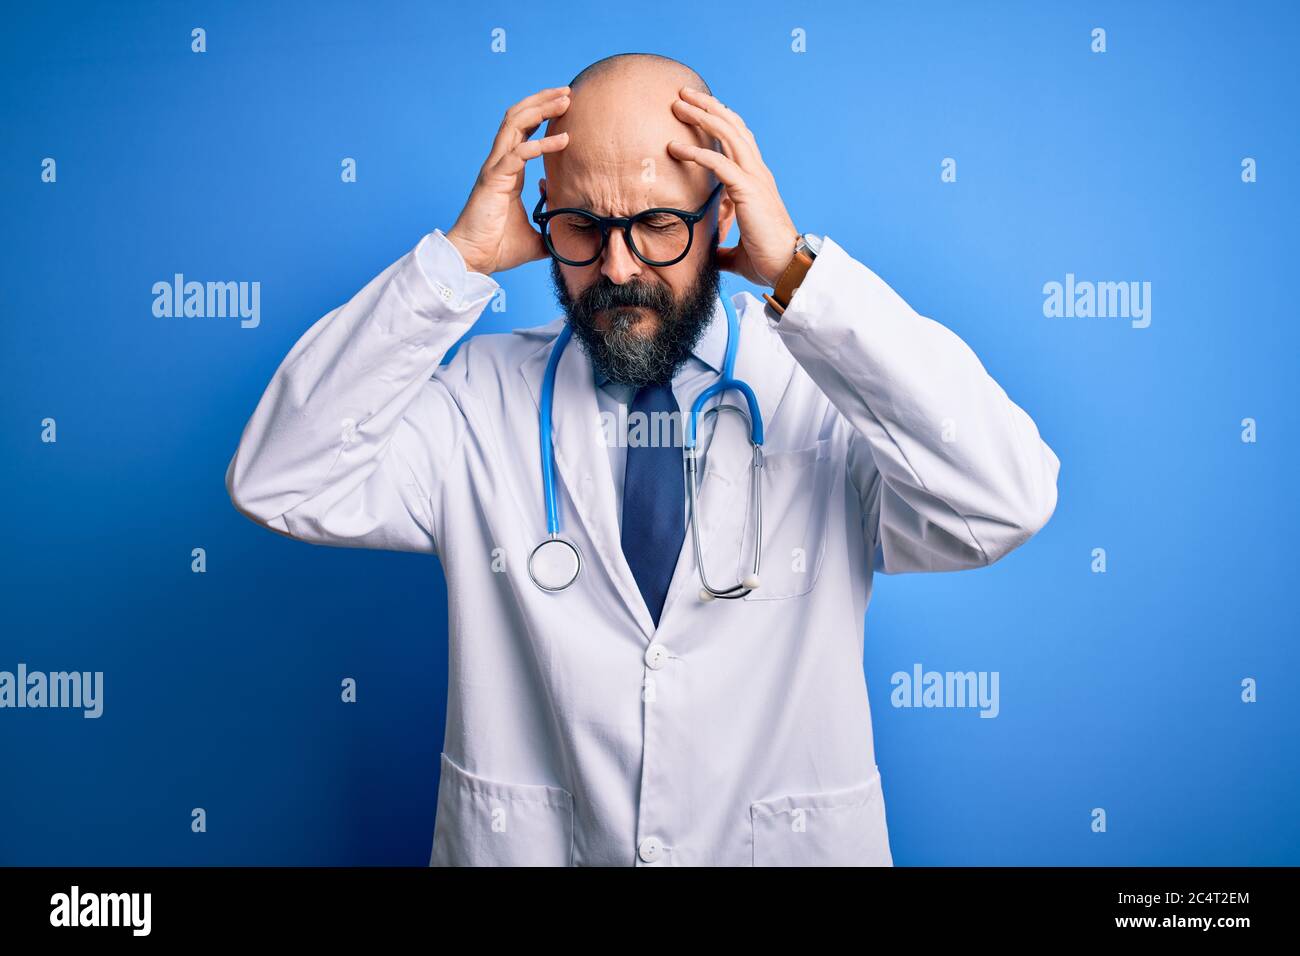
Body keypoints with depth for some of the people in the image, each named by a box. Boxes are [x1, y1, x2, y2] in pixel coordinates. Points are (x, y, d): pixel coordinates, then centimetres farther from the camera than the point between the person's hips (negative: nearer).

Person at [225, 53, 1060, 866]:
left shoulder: (825, 387, -9)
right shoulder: (483, 396, -4)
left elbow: (1007, 504, -23)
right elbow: (279, 484, -14)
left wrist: (800, 273, -24)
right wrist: (458, 260, -18)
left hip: (791, 843, 0)